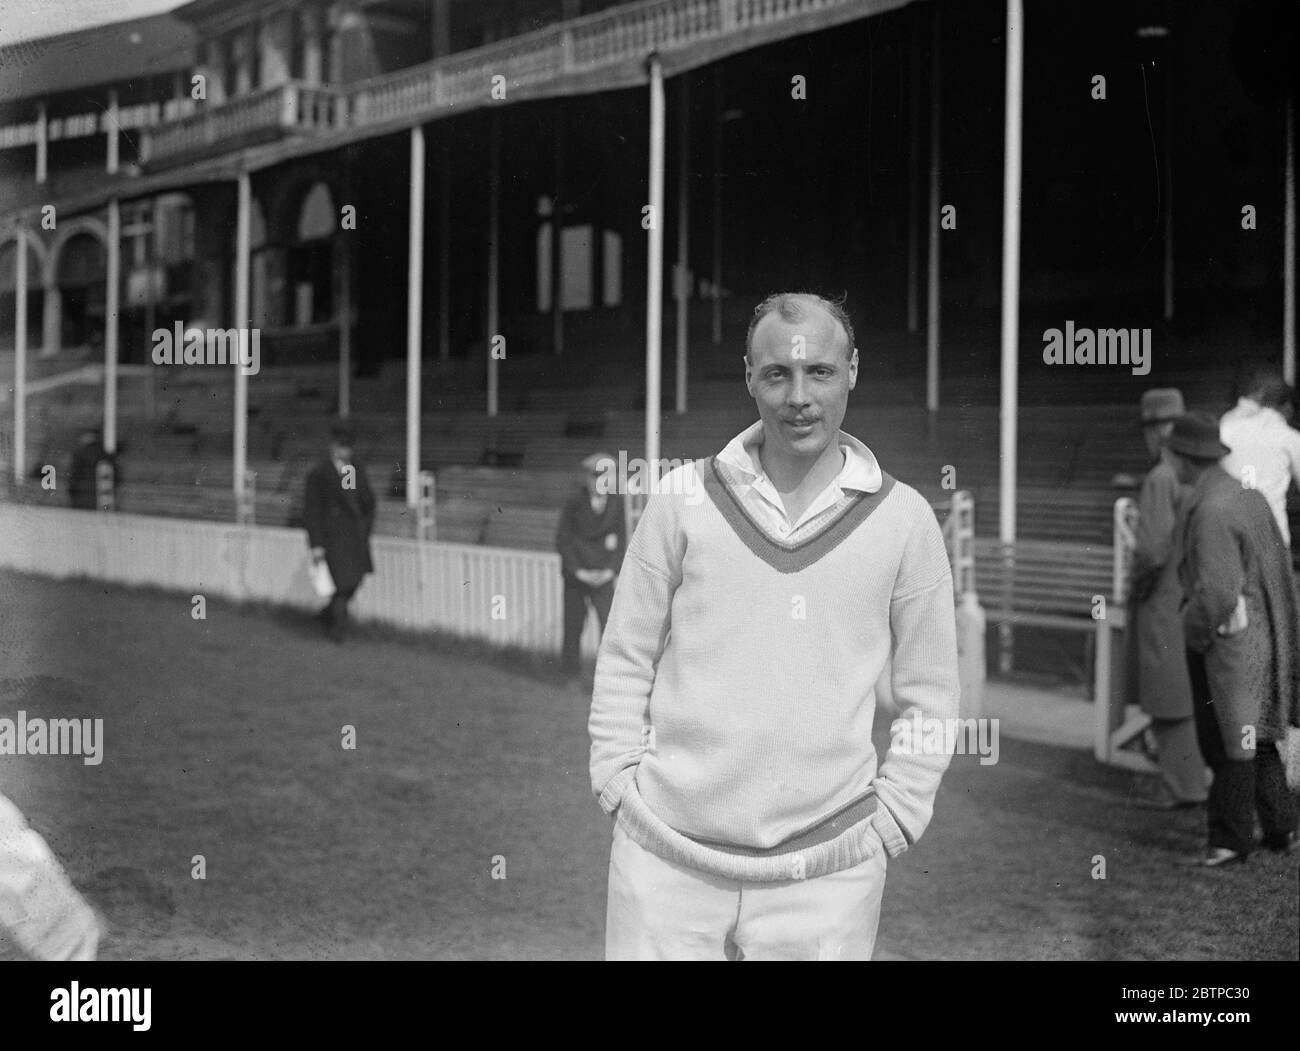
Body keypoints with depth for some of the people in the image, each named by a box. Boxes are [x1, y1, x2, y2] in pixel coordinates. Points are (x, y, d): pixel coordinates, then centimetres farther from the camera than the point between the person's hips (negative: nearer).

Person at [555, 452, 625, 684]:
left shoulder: (616, 502, -3)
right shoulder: (575, 502, -8)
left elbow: (621, 538, 5)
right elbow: (563, 541, -3)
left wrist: (610, 570, -6)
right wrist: (579, 571, -10)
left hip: (603, 576, 1)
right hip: (575, 575, -1)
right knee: (573, 625, 6)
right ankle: (569, 670, 23)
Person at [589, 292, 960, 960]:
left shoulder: (903, 519, 3)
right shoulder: (683, 499, 2)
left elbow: (928, 696, 8)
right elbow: (625, 659, 8)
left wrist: (888, 823, 2)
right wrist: (619, 787, 1)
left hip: (826, 876, 0)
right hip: (665, 857, 0)